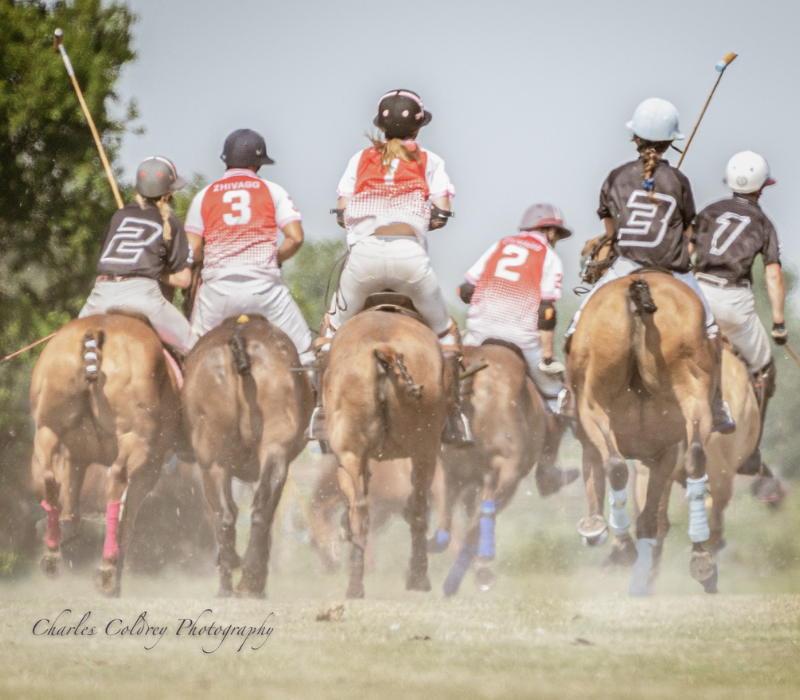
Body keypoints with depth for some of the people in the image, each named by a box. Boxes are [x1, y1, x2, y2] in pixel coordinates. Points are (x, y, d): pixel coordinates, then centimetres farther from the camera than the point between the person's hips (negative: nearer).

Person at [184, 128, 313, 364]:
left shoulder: (204, 196, 9)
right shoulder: (273, 191, 6)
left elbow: (192, 250, 4)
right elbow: (295, 237, -3)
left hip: (217, 287, 2)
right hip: (264, 284, -1)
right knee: (302, 350, 5)